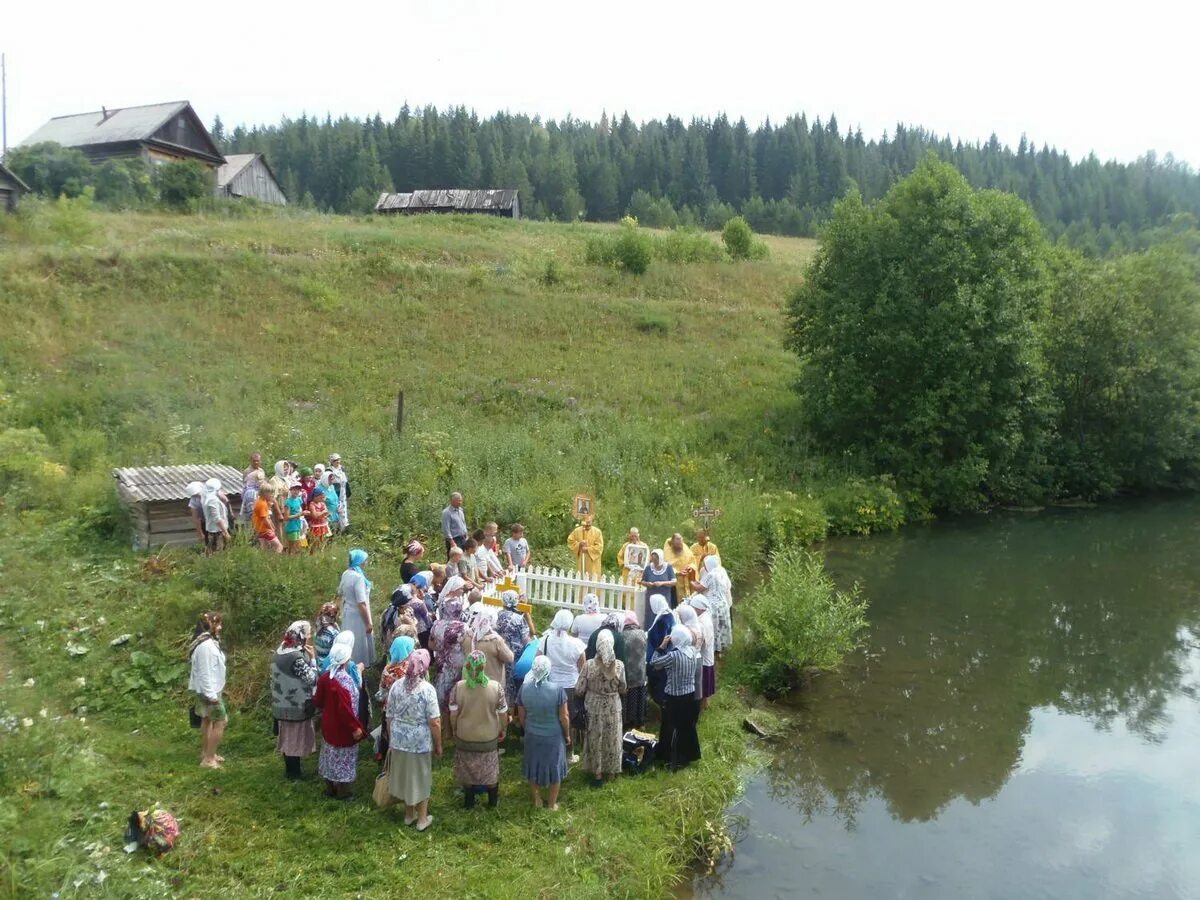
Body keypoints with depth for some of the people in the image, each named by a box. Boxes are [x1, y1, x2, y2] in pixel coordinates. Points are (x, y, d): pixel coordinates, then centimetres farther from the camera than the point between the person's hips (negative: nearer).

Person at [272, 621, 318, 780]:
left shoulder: (280, 651, 3)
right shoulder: (296, 657, -25)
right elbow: (312, 679, -21)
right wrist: (312, 658, -13)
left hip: (282, 704, 8)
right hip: (296, 706, -8)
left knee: (287, 737, 19)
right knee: (295, 739, 6)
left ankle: (289, 770, 31)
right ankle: (293, 773, 17)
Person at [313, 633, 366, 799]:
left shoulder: (325, 676, -6)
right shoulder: (343, 681, -30)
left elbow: (319, 701, 4)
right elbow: (345, 709, -29)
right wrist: (355, 727, -20)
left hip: (328, 724, 8)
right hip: (342, 728, -8)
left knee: (331, 754, 22)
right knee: (343, 757, 9)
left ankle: (330, 788, 36)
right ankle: (342, 792, 23)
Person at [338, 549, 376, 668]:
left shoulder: (346, 573, -1)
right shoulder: (358, 577, -27)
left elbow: (340, 593, 16)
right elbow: (362, 604, -27)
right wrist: (368, 623, -20)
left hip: (347, 613, 9)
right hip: (357, 616, -9)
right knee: (359, 642, 5)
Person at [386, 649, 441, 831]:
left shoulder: (396, 685, -5)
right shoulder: (427, 689, -18)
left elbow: (389, 717, 3)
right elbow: (434, 722, -17)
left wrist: (391, 738, 17)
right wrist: (438, 745, -4)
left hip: (399, 740, 4)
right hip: (421, 742, -4)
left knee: (404, 776, 20)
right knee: (420, 779, 13)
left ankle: (409, 814, 36)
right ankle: (422, 819, 25)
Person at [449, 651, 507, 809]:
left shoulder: (458, 687, -22)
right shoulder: (496, 687, -23)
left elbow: (453, 714, -11)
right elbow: (503, 714, -12)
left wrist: (454, 729, 8)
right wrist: (502, 730, 7)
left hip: (465, 737, 0)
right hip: (489, 737, 0)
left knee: (467, 769, 23)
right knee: (490, 769, 23)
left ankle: (469, 801, 38)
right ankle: (493, 800, 39)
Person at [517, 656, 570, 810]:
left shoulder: (524, 688, -15)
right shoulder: (557, 690, -23)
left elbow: (521, 717, -3)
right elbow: (564, 717, -15)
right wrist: (567, 735, 3)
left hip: (532, 736, 2)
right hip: (554, 737, -2)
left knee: (533, 766, 23)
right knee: (554, 768, 18)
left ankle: (537, 800, 38)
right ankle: (552, 804, 31)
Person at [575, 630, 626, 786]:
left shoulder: (588, 665, -21)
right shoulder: (619, 665, -18)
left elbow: (579, 690, -12)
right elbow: (623, 689, -3)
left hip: (594, 706, -1)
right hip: (613, 707, 1)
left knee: (595, 739, 18)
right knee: (612, 739, 19)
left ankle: (597, 773, 30)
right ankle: (611, 772, 34)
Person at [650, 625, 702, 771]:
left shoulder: (674, 655, -27)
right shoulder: (693, 651, -5)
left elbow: (653, 663, -15)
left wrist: (661, 647, -9)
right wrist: (666, 648, 1)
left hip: (675, 698, -7)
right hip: (690, 695, 7)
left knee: (672, 729, 11)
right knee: (687, 726, 21)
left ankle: (674, 760, 22)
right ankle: (688, 756, 36)